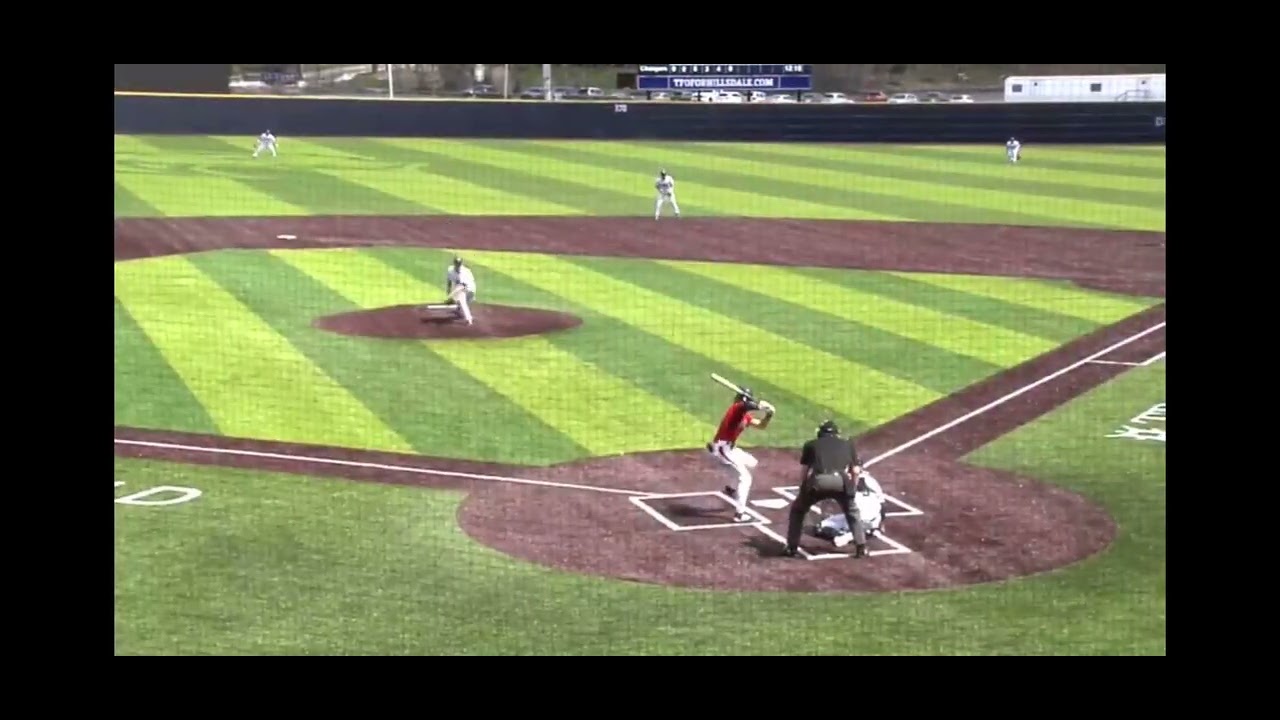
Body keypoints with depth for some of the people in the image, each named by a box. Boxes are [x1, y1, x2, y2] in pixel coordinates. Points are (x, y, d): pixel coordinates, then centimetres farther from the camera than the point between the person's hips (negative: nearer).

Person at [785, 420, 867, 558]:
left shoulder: (811, 444, 29)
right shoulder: (848, 444, 30)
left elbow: (804, 471, 24)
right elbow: (856, 471, 21)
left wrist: (804, 489, 38)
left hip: (817, 480, -1)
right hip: (840, 480, 1)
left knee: (797, 509, 25)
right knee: (852, 512, 28)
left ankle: (792, 547, 18)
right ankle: (861, 547, 17)